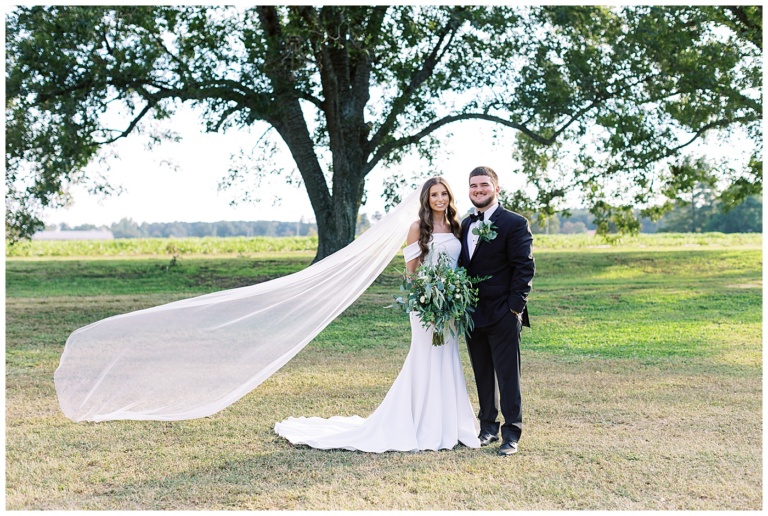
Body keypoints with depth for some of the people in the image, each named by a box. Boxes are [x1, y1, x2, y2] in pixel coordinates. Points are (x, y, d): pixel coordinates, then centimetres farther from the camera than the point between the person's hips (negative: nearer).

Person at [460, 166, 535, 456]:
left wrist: (515, 307, -14)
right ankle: (488, 427, 26)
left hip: (502, 315, -6)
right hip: (472, 314, 6)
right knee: (483, 376, 14)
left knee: (508, 376, 0)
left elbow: (525, 268, -10)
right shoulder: (466, 224, 12)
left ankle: (511, 434, 9)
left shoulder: (515, 223, -7)